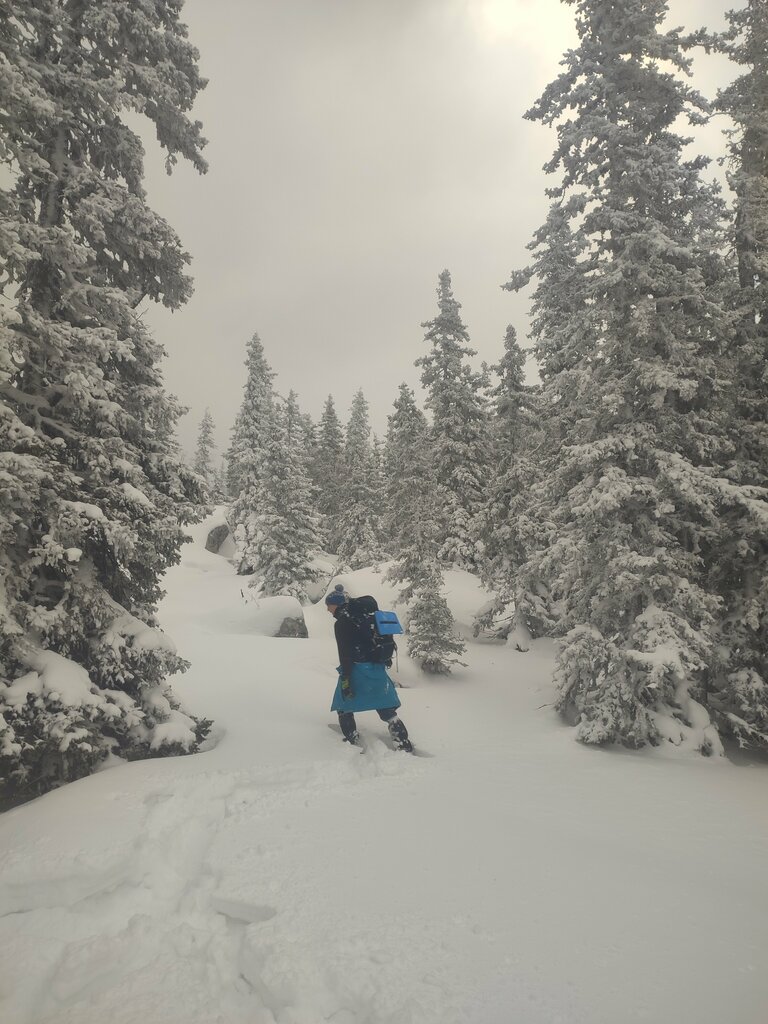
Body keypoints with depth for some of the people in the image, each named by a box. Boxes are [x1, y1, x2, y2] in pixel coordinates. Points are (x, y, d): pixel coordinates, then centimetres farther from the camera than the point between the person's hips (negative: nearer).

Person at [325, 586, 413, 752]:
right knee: (388, 711, 11)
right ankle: (405, 745, 9)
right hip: (376, 668, 7)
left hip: (356, 669, -7)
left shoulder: (341, 623, -11)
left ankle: (353, 743, 12)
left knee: (344, 708, 12)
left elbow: (345, 654, -18)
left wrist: (345, 679, -19)